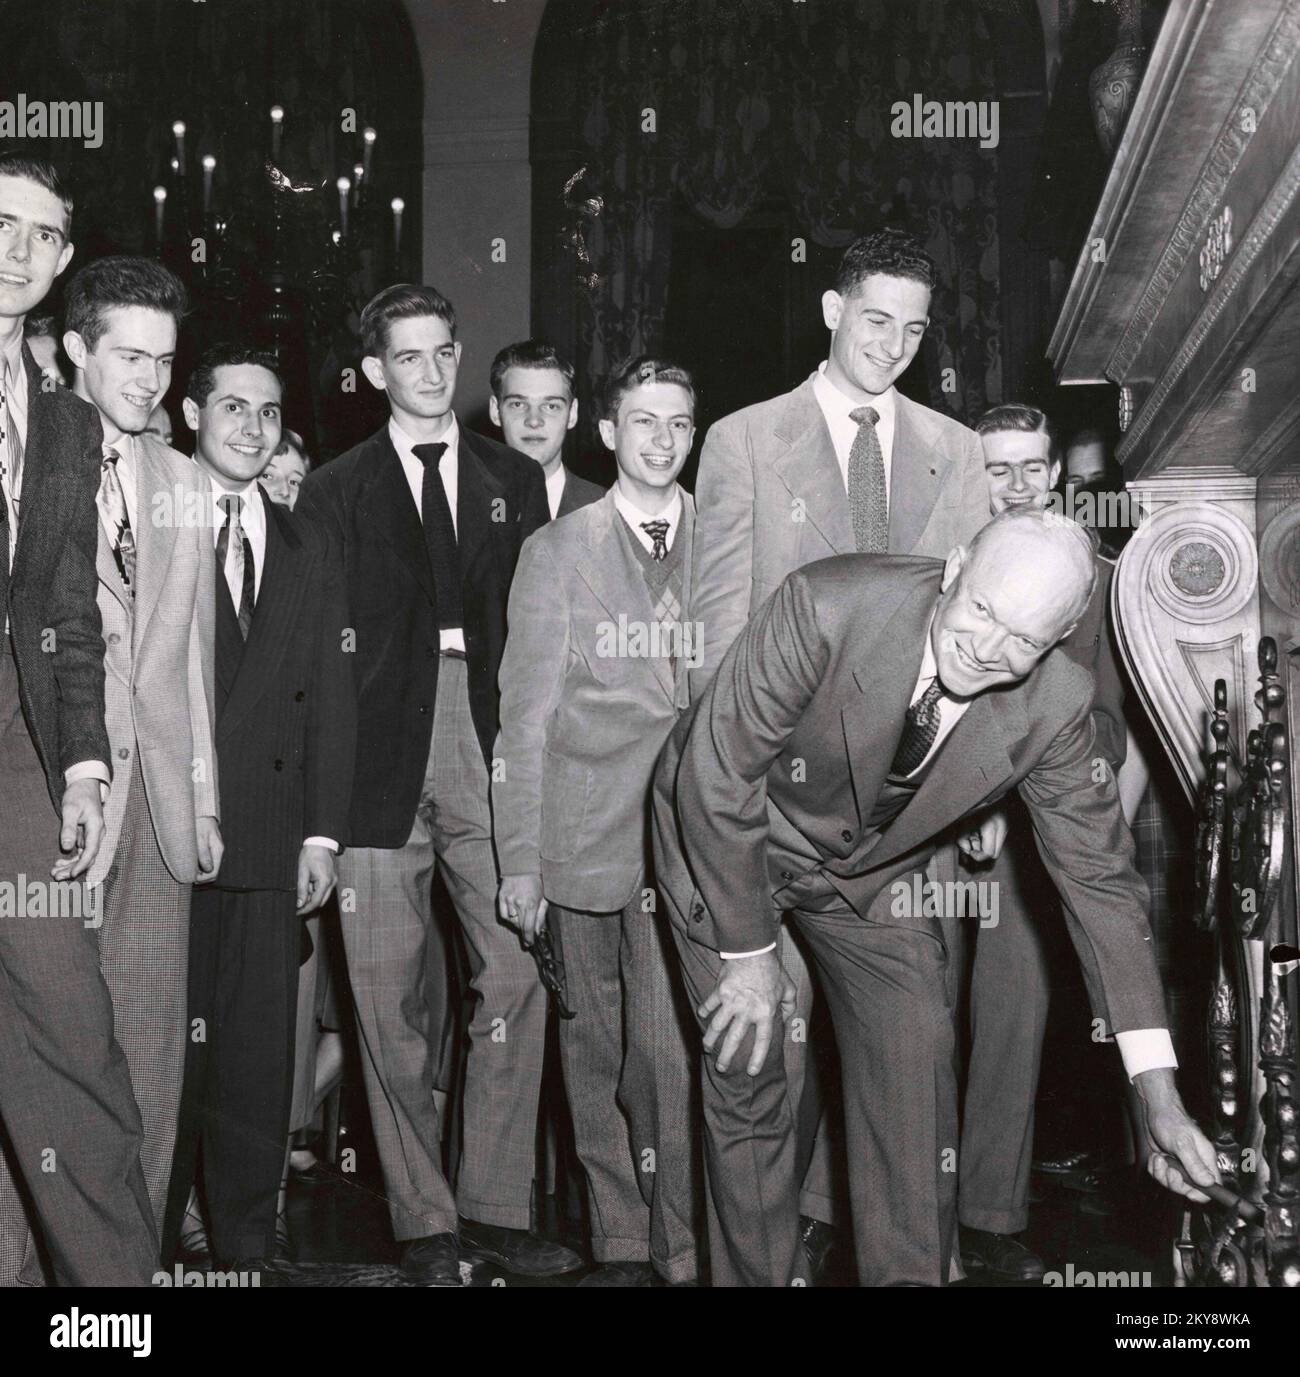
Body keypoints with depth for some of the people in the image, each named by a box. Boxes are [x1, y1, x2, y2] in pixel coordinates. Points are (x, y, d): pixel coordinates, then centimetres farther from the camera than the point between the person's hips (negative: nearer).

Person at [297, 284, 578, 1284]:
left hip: (490, 742, 1)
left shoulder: (516, 483, 16)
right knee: (392, 993, 0)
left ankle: (499, 1209, 8)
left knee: (516, 977, -4)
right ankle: (425, 1221, 10)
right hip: (384, 746, -1)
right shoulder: (336, 491, 12)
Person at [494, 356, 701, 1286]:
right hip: (587, 840, 1)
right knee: (594, 1046, 6)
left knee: (675, 1048, -8)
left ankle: (683, 1244, 6)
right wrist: (520, 858, 1)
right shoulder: (557, 550, 9)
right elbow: (525, 716, 7)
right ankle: (618, 1241, 20)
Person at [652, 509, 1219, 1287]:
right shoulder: (828, 606, -34)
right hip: (720, 835, -3)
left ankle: (911, 1274, 19)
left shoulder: (1055, 707, -22)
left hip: (870, 867, 3)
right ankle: (757, 1274, 15)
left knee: (918, 1071, -2)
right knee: (744, 1067, -6)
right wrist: (748, 951, -20)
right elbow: (719, 777, -26)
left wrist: (1162, 1101, -17)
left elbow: (1101, 879, -14)